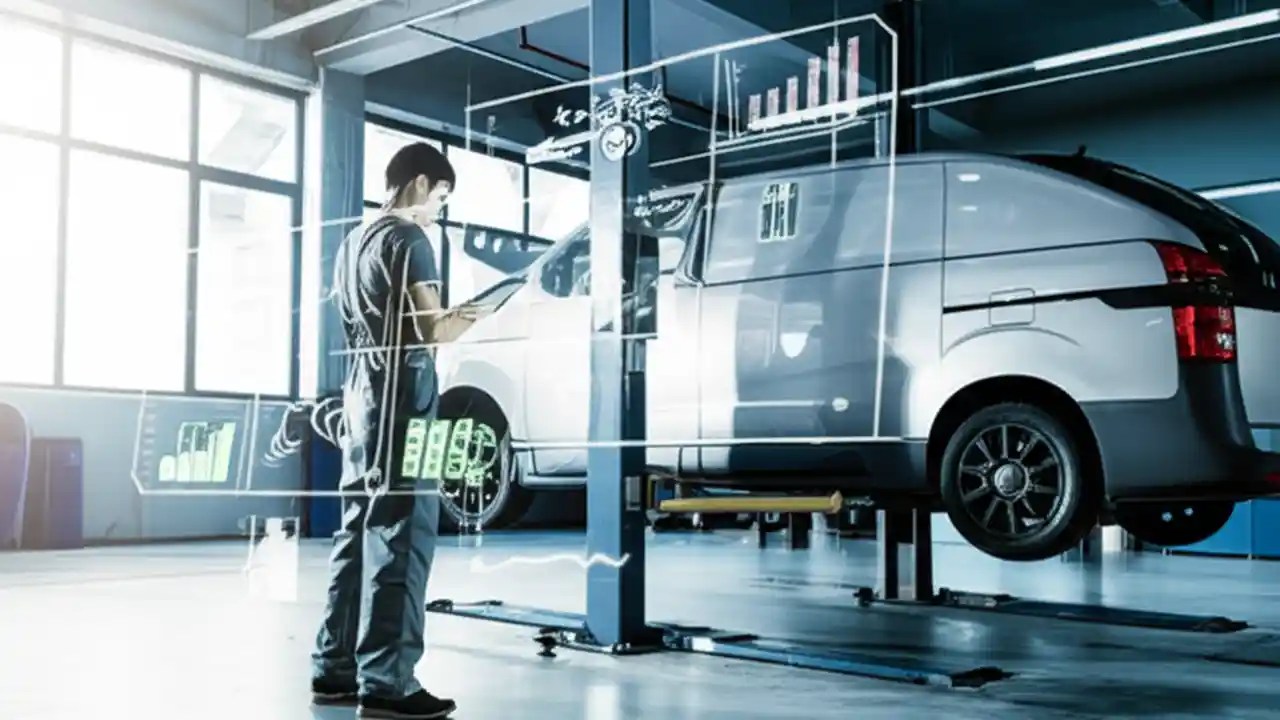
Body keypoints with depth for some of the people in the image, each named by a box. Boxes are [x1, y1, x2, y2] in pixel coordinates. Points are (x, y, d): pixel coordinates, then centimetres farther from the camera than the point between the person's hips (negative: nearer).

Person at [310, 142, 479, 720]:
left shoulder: (352, 243, 19)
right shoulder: (407, 240, -8)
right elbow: (430, 330, -16)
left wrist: (448, 319, 19)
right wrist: (474, 317, 1)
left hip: (361, 401, 9)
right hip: (402, 403, -9)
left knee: (358, 533, 11)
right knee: (399, 539, -8)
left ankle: (335, 668, 15)